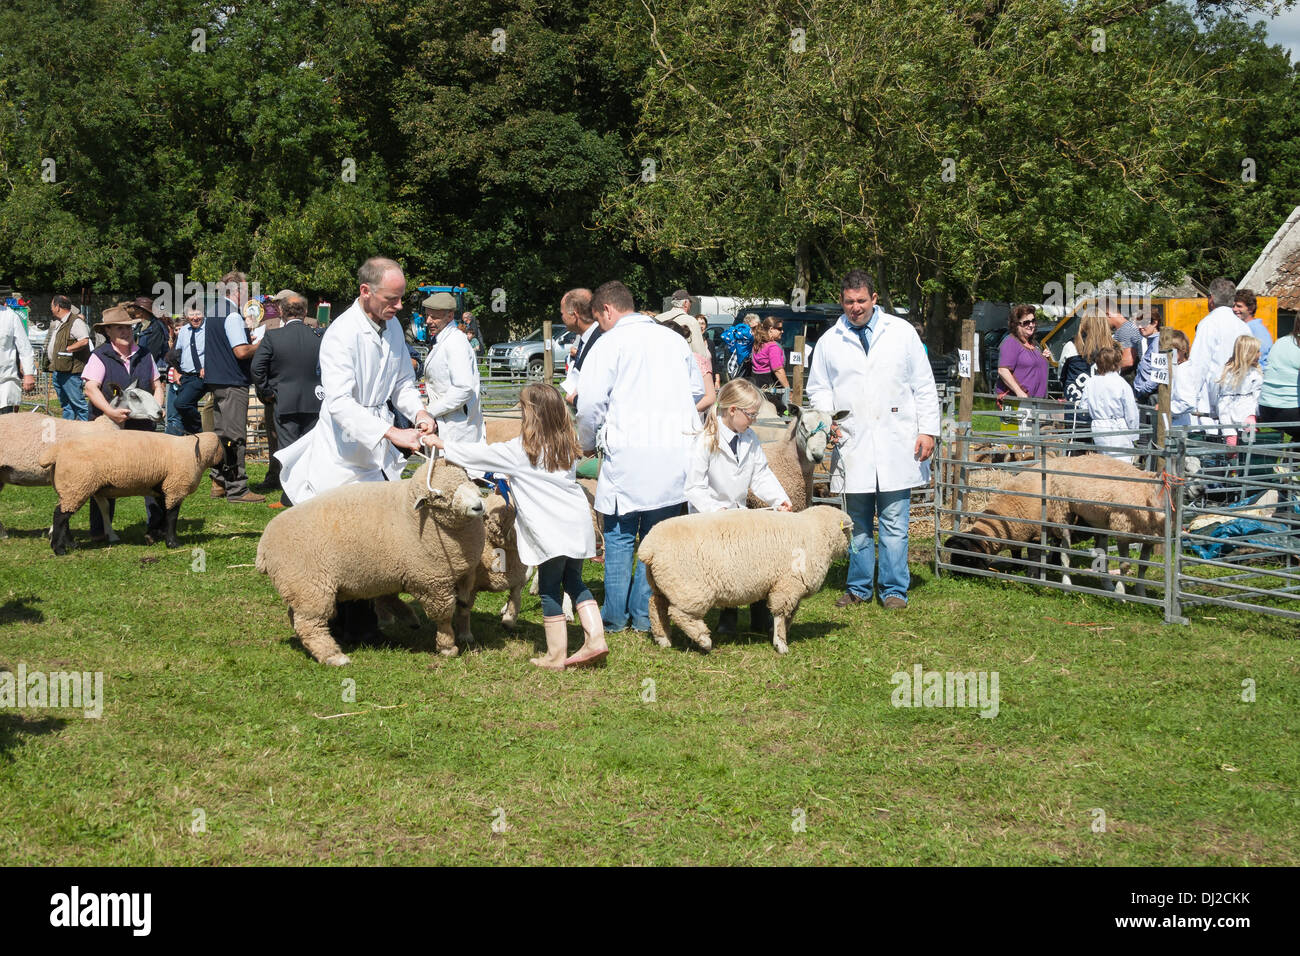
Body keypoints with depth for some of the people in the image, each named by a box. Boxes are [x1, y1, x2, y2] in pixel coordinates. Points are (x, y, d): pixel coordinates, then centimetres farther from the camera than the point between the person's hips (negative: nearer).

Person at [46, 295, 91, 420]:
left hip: (71, 371, -10)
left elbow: (84, 341, -25)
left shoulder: (75, 321, -12)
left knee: (78, 402, -10)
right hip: (58, 370, 11)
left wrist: (66, 349, -19)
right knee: (65, 404, 15)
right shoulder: (58, 323, 18)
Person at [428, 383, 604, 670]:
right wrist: (512, 480, 27)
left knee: (549, 590, 3)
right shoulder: (567, 445, 11)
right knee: (573, 582, 19)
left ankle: (556, 656, 8)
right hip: (578, 522, 7)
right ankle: (595, 638, 10)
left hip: (551, 532, -7)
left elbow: (480, 455, -4)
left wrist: (442, 443, 6)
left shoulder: (522, 450, -9)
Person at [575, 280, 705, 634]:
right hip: (675, 454, 5)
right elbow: (697, 391, 21)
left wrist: (586, 444, 10)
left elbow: (591, 405, -7)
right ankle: (645, 614, 12)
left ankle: (614, 616, 10)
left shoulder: (609, 344, -3)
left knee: (620, 535, 6)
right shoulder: (674, 340, 14)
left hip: (628, 455, -5)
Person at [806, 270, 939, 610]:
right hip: (852, 445, 1)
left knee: (894, 524, 1)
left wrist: (928, 430, 0)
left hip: (896, 446, -1)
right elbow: (818, 389, 15)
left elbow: (924, 386, 7)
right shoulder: (829, 341, 8)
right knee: (857, 524, 8)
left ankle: (894, 590, 9)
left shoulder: (902, 332, 5)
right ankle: (859, 588, 20)